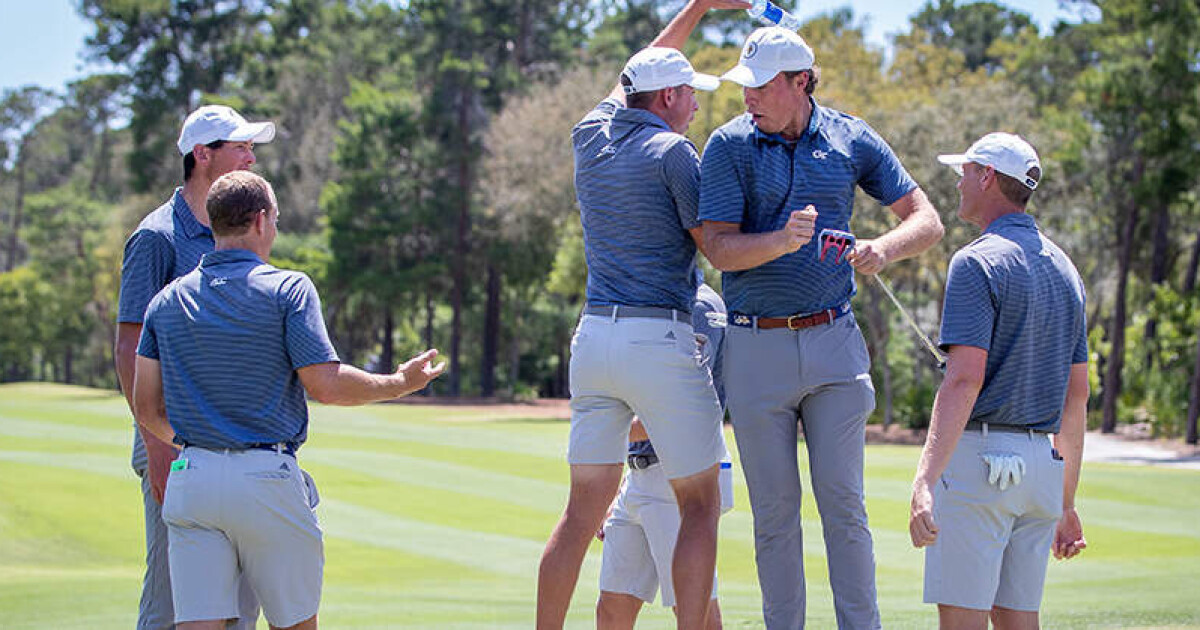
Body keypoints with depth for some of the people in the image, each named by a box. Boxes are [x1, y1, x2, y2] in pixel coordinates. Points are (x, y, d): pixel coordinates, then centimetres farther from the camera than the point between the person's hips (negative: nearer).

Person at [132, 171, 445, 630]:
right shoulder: (287, 290, -5)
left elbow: (147, 408, 11)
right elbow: (325, 384, -12)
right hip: (267, 479, -4)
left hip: (192, 475, 4)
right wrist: (399, 384, 4)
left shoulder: (167, 301, 9)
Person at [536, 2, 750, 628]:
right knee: (699, 505, 3)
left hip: (594, 336, 6)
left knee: (583, 510, 9)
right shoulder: (672, 151, -6)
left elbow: (634, 78, 31)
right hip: (660, 337, -6)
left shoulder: (592, 136, 13)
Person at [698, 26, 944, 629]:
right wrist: (783, 241, -29)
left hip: (832, 340, 1)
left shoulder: (852, 140, 2)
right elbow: (720, 250, -10)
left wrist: (885, 248, -18)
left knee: (843, 500, -1)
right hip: (755, 347, -1)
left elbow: (927, 221, 3)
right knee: (774, 508, 4)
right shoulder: (729, 145, -3)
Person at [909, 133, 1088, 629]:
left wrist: (925, 481, -27)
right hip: (1042, 465, 8)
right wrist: (1066, 503, 23)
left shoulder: (978, 263, -10)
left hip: (978, 457, -8)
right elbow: (1077, 395, 18)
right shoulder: (1064, 270, 16)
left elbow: (964, 380, -21)